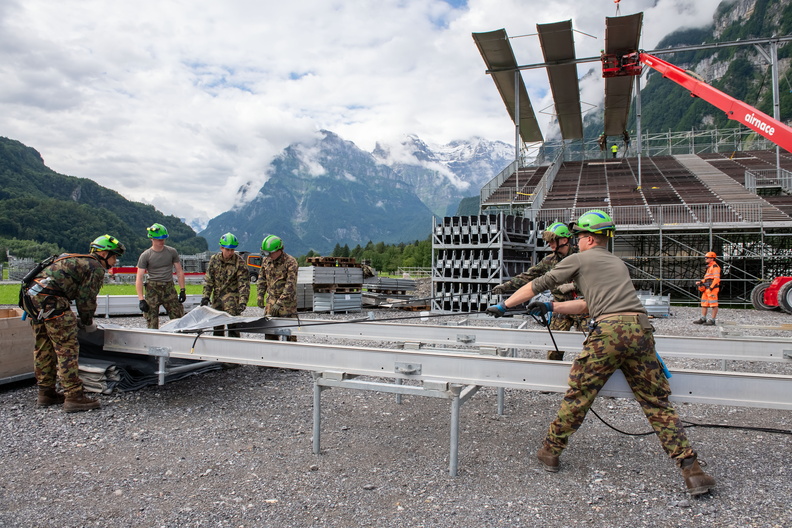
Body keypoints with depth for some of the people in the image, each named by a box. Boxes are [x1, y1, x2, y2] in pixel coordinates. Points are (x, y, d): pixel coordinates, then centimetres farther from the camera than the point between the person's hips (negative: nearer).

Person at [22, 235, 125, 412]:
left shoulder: (77, 260, 27)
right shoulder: (96, 268, -2)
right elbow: (86, 299, -4)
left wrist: (74, 318, 25)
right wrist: (88, 324, 10)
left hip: (31, 295, 10)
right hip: (50, 299, -10)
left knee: (43, 348, 16)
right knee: (67, 348, -6)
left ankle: (46, 393, 26)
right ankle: (74, 397, -4)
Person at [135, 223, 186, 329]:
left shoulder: (172, 252, 7)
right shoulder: (145, 256, 0)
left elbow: (179, 272, 12)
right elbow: (139, 278, -2)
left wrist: (182, 290, 4)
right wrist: (141, 299, -9)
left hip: (169, 288, 2)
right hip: (152, 289, -1)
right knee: (152, 324, -3)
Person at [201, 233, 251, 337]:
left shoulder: (240, 262, -12)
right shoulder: (214, 259, 2)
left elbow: (244, 284, -15)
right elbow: (208, 279, 7)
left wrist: (243, 302, -24)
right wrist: (205, 296, -1)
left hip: (232, 298, -5)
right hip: (217, 296, 5)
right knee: (216, 324, 15)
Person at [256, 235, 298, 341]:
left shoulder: (290, 262, -14)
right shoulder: (266, 260, 6)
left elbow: (290, 285, -20)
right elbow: (262, 279, 19)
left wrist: (279, 303, -23)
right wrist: (260, 296, 10)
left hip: (287, 302, -6)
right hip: (271, 301, 6)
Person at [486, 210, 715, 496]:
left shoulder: (579, 260, 11)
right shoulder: (618, 263, 29)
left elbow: (537, 284, 13)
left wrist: (504, 306, 23)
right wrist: (551, 307, 33)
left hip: (609, 330, -5)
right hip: (641, 328, 6)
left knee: (578, 395, 7)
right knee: (657, 402, 12)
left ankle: (551, 451, 21)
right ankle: (691, 469, 8)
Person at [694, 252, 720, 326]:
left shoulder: (715, 266, -8)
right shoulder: (709, 267, 23)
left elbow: (717, 278, -16)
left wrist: (711, 287, -22)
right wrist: (701, 282, 11)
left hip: (712, 288, -10)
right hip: (706, 288, 10)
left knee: (713, 304, -6)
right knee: (704, 303, 10)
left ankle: (712, 320, -6)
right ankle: (703, 319, 14)